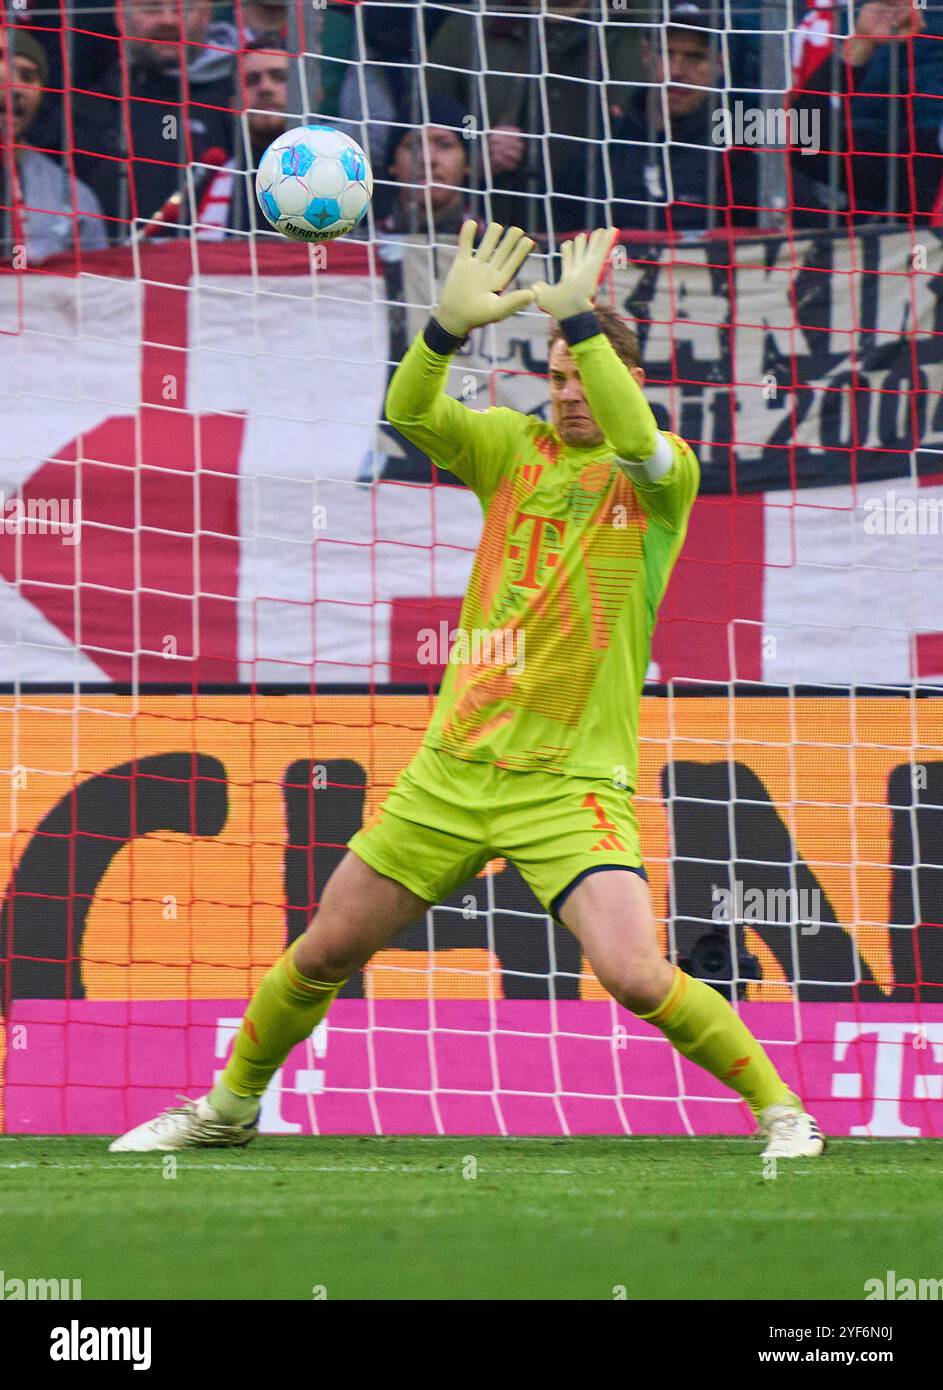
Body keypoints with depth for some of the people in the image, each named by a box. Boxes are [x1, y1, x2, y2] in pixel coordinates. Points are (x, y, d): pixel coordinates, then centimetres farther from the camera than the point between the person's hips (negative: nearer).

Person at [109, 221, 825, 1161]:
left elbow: (638, 442, -26)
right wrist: (450, 324, -27)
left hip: (573, 782, -4)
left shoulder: (662, 476, -1)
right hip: (452, 766, 4)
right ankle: (229, 1106, 32)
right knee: (324, 950, 10)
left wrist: (578, 318, -30)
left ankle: (780, 1109, -4)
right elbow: (409, 413, -9)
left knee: (636, 974, -21)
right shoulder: (515, 447, 8)